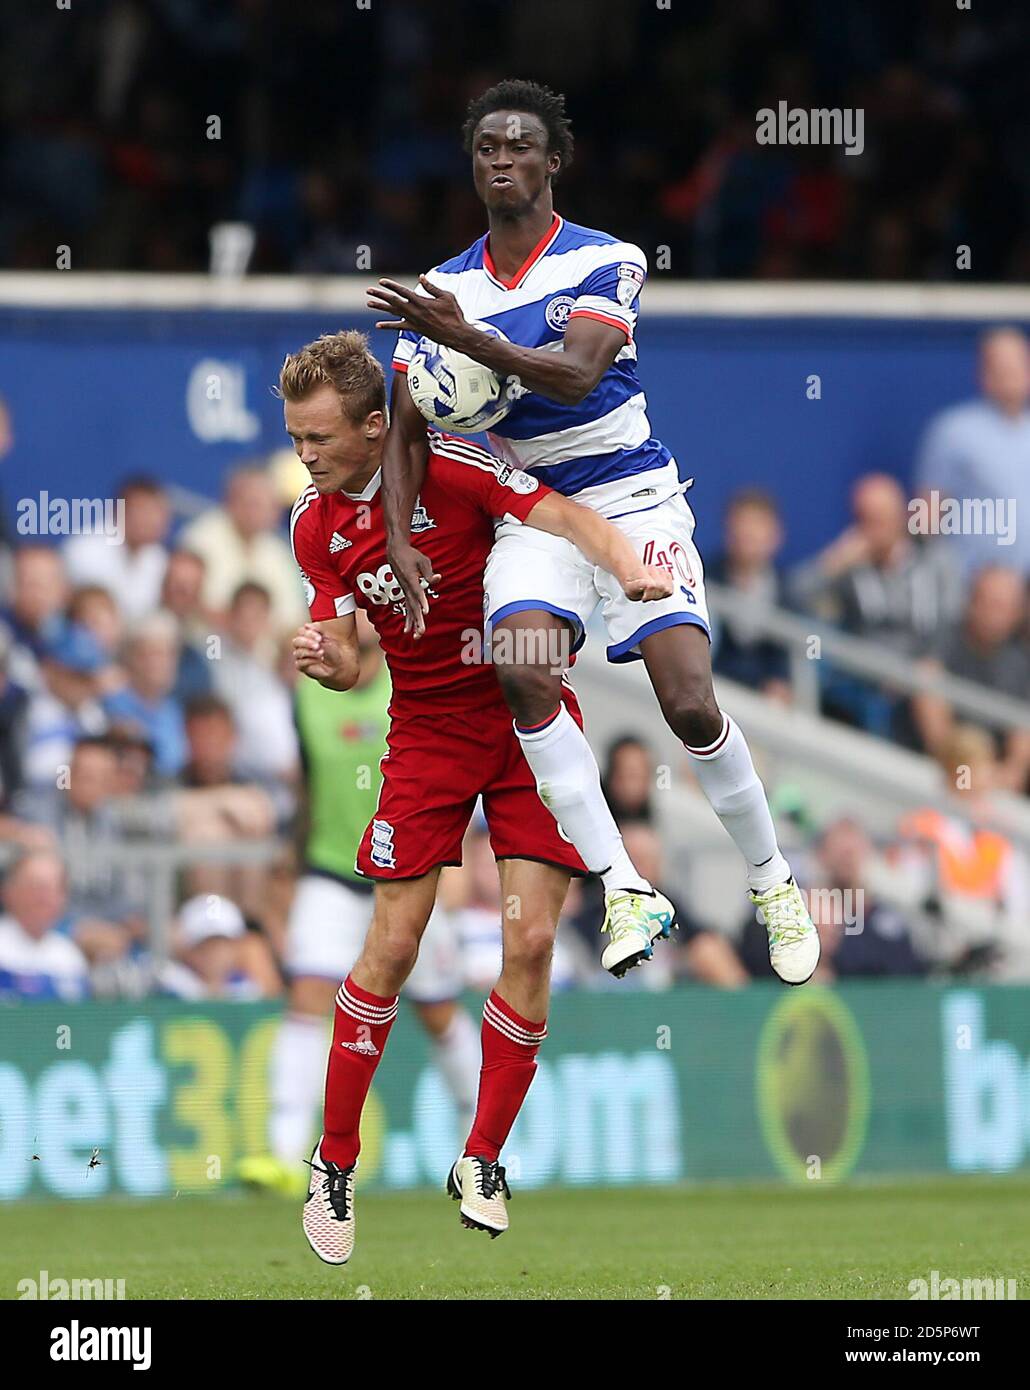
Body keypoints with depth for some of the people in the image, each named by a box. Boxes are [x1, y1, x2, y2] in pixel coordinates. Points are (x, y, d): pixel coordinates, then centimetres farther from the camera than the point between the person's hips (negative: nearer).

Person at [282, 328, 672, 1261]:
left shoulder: (448, 466, -16)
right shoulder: (316, 525, -2)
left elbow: (558, 515, -25)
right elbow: (348, 665, 1)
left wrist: (629, 565, -45)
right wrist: (325, 659, -23)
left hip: (528, 717, -3)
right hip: (427, 731, 3)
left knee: (531, 940, -9)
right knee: (392, 947, -4)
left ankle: (482, 1163, 5)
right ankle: (335, 1164, 9)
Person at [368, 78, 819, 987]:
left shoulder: (606, 261, -6)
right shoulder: (444, 289, 7)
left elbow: (576, 375, -22)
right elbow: (408, 425, 6)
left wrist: (464, 337, -34)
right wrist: (400, 537, -7)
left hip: (631, 495, -3)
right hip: (530, 511, 3)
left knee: (690, 705, -15)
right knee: (523, 673, -26)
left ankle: (773, 884, 8)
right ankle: (623, 886, -23)